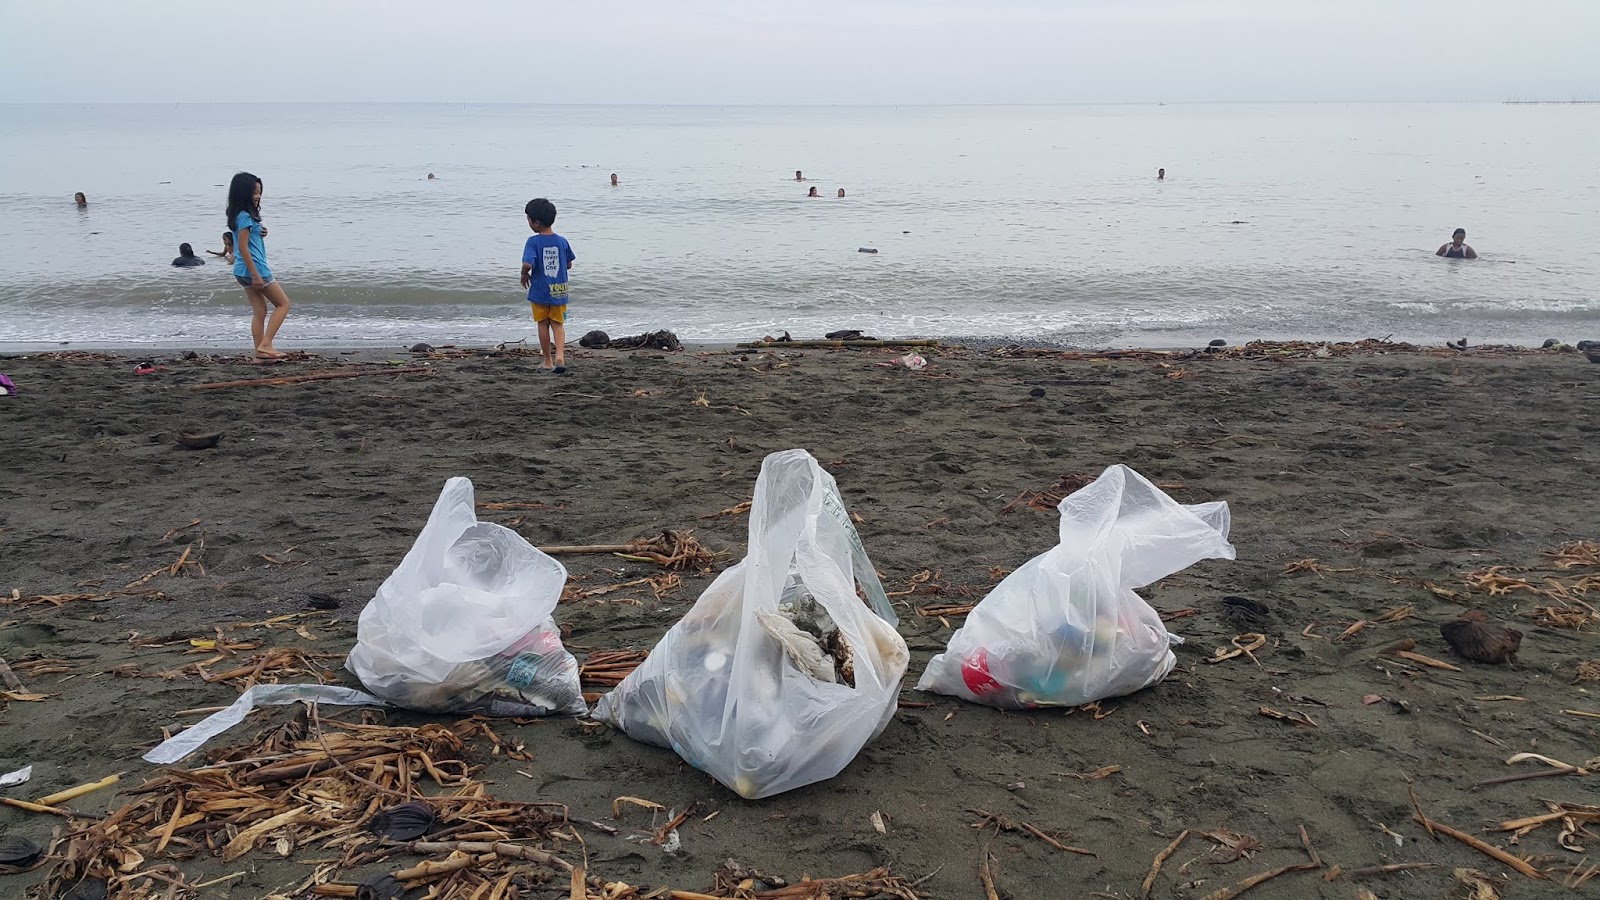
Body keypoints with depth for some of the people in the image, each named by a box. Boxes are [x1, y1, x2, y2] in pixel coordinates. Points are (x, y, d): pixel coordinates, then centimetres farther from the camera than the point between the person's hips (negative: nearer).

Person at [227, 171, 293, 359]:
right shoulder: (245, 216, -16)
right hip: (254, 268, -9)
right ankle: (265, 344, -5)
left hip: (244, 272, 9)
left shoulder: (243, 215, 12)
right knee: (283, 303, 1)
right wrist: (255, 274, -22)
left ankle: (261, 350, 11)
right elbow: (243, 247, -20)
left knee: (259, 311, 11)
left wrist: (261, 233, 3)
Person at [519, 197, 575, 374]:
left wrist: (524, 275, -6)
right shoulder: (562, 241, -1)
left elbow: (527, 264, -26)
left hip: (539, 291, -3)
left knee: (543, 325, 10)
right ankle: (560, 355, -9)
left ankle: (547, 361, 18)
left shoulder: (533, 242, -14)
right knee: (558, 324, 11)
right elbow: (569, 265, 8)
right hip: (559, 291, 3)